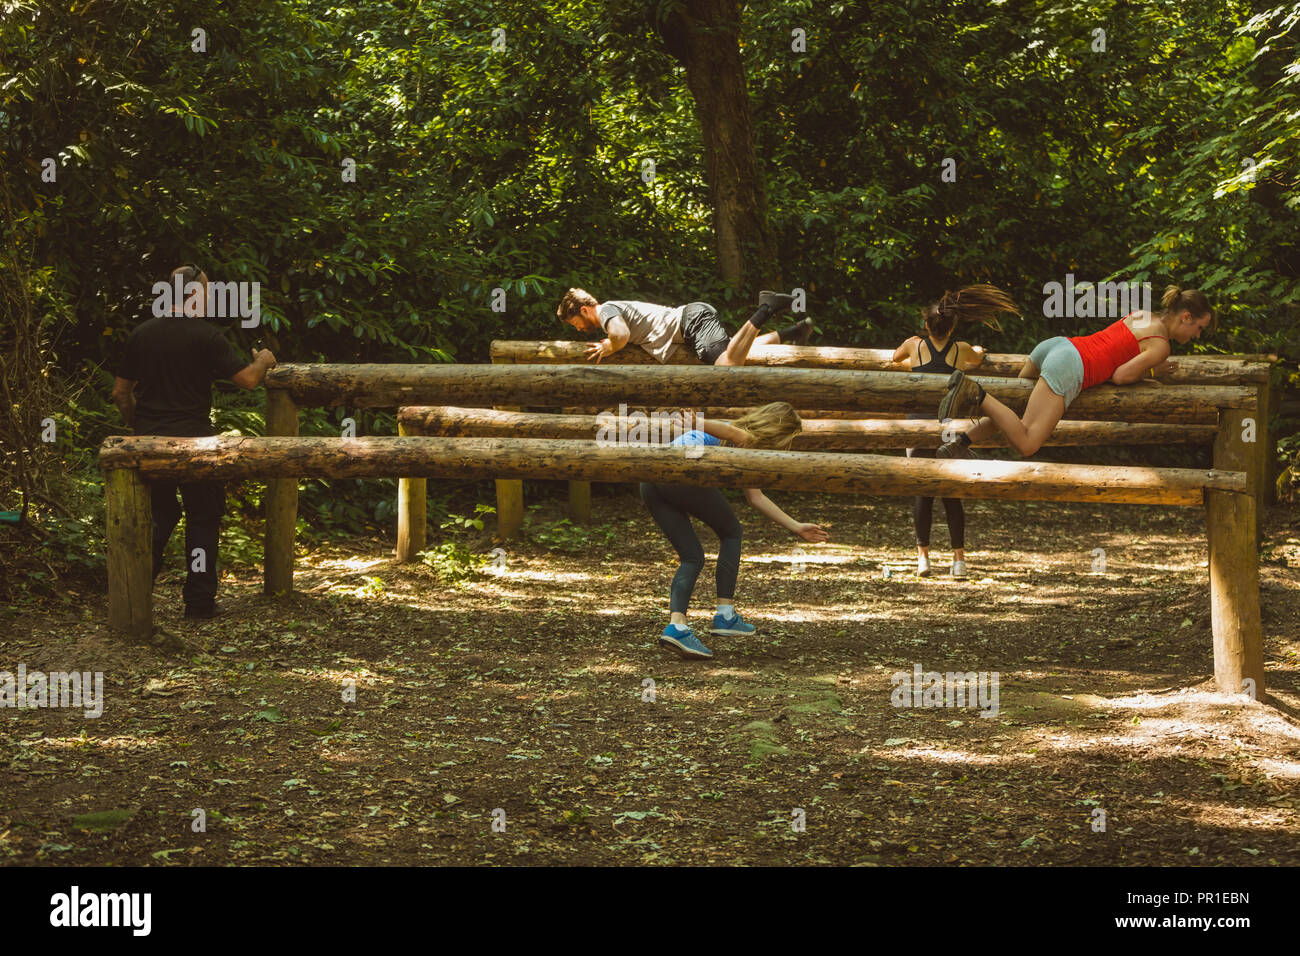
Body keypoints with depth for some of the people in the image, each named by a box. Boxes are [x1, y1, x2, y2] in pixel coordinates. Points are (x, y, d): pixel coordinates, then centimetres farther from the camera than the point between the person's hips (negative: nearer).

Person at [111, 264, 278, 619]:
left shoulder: (141, 333, 5)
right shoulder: (206, 335, -10)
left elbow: (121, 392, 9)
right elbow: (248, 378, -10)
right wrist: (263, 361, 11)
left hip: (149, 440, 5)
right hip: (193, 440, -5)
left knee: (159, 514, 18)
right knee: (203, 517, 7)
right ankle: (199, 600, 7)